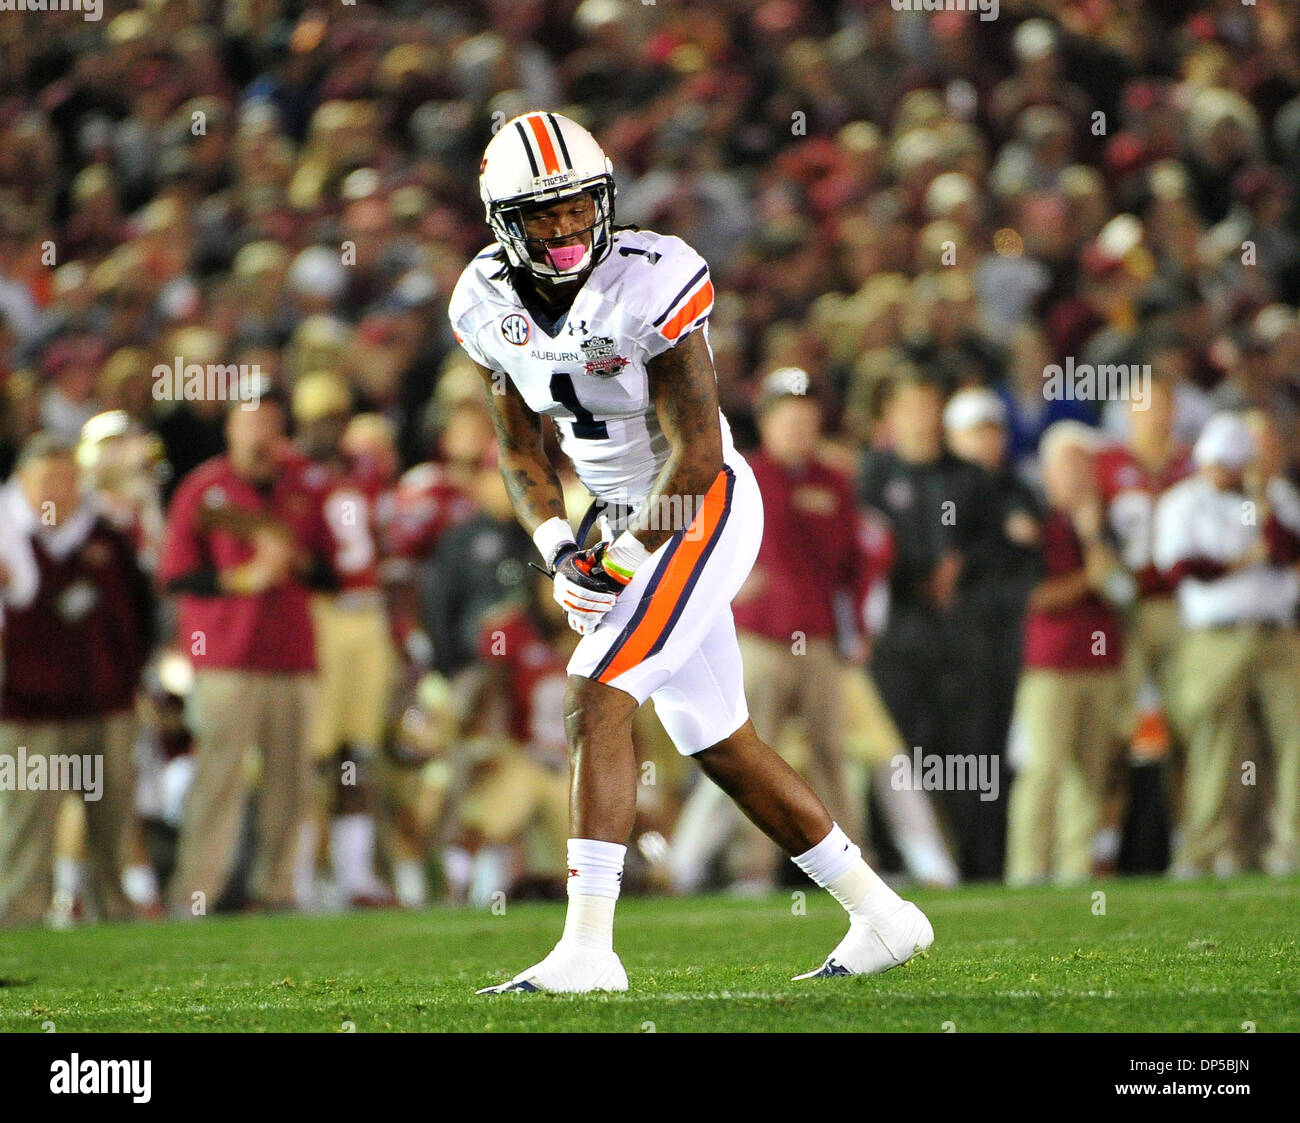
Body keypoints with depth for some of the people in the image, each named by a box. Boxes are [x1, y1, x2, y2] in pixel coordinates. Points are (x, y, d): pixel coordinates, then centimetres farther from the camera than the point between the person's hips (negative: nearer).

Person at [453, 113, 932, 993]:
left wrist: (623, 560, -17)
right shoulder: (488, 304, -2)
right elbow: (521, 448, 10)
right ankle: (883, 918, 23)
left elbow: (698, 453, -19)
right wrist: (558, 553, -4)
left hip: (702, 510, -8)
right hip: (629, 518, 8)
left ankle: (588, 948, -22)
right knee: (720, 746, 12)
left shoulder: (650, 284, -22)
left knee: (595, 702, -20)